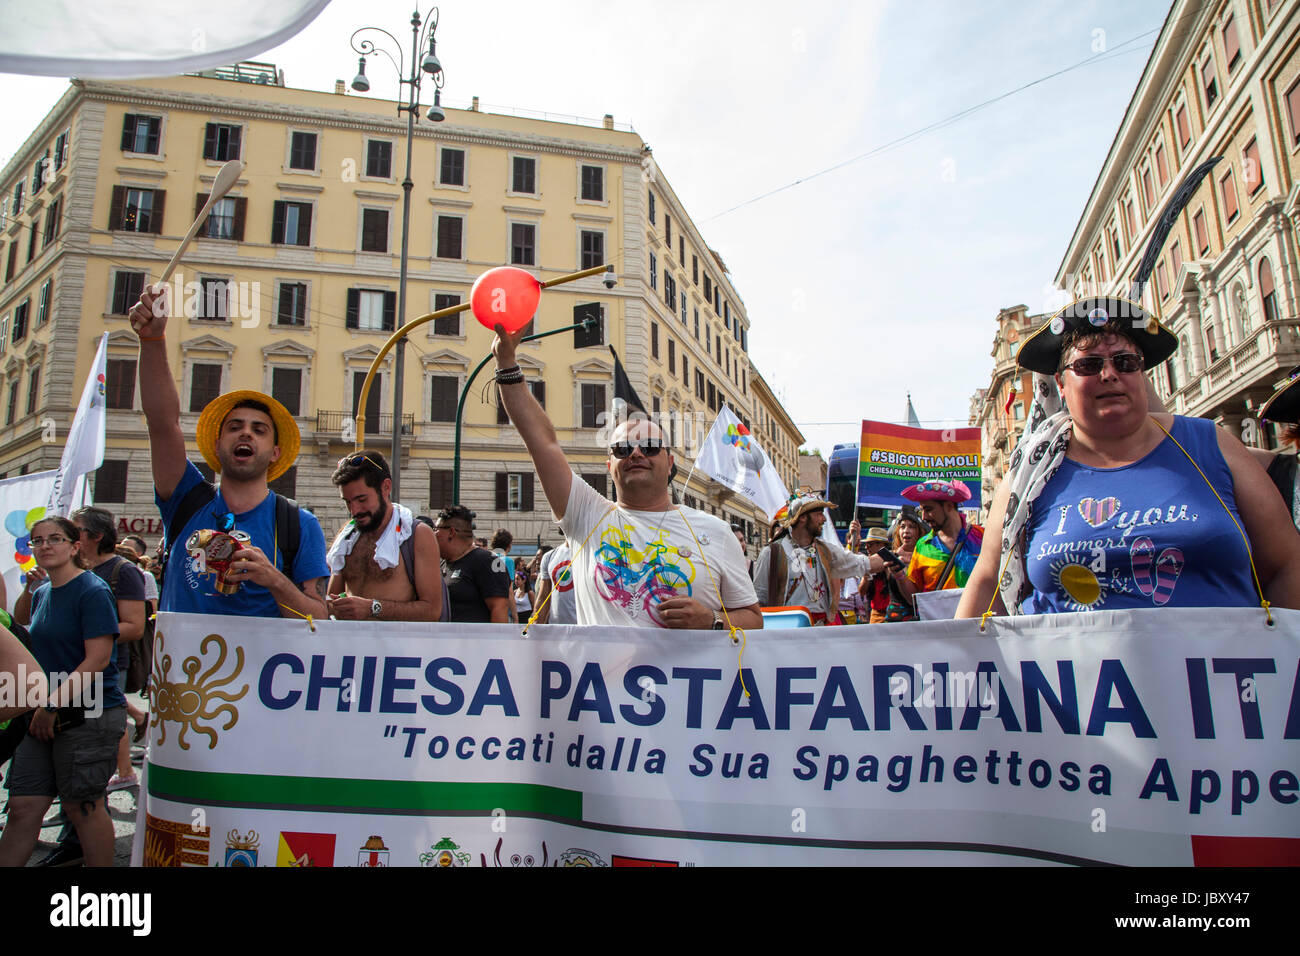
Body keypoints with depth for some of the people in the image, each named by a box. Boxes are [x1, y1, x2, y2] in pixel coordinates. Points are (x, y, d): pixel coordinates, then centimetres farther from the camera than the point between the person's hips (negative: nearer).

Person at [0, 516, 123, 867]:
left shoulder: (93, 592, -13)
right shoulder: (43, 591, 11)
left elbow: (97, 660, -19)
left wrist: (51, 706, -20)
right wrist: (29, 588, 17)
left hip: (89, 716, -7)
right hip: (46, 717, 7)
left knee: (82, 807, 3)